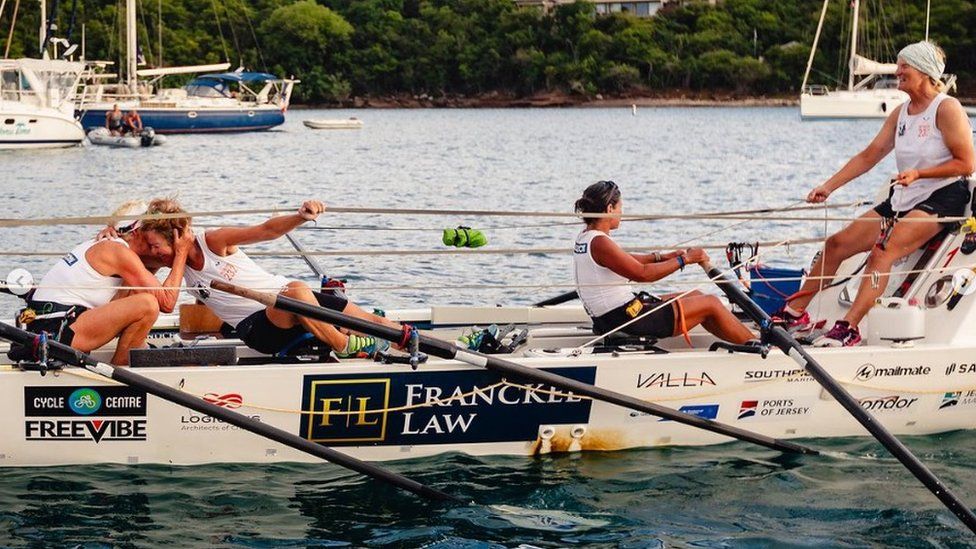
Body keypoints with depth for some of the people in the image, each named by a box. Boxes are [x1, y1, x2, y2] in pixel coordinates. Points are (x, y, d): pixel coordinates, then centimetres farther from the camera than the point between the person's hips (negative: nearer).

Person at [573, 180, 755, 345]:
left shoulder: (585, 237, 9)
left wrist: (662, 257, 12)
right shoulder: (599, 243, -22)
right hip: (626, 319, -10)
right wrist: (684, 259, -14)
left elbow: (627, 261, 21)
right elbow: (642, 274, -23)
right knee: (711, 303, 1)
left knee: (696, 296, 20)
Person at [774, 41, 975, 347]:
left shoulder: (947, 109, -10)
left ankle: (849, 328, -38)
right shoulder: (901, 114, 14)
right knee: (838, 243, -1)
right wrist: (828, 187, 6)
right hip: (903, 198, 8)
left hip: (940, 199, -8)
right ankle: (795, 313, 5)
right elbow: (869, 156, 14)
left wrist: (918, 174, -22)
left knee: (882, 253, -29)